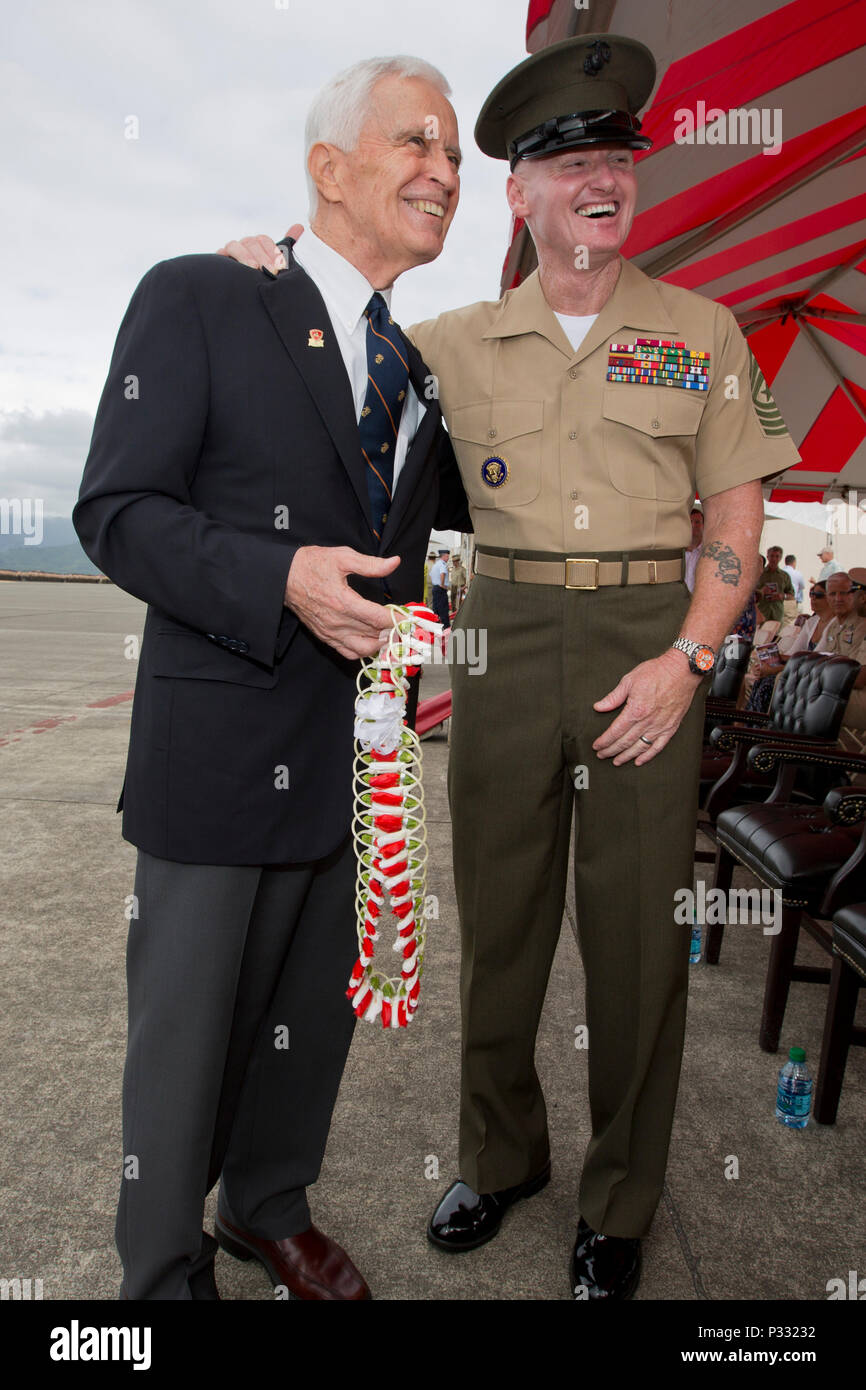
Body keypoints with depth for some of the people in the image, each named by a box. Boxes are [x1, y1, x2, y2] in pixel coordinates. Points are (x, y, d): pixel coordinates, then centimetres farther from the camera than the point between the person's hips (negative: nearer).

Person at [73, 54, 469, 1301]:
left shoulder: (416, 367, 11)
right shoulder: (197, 301, -7)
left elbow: (449, 503, 23)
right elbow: (117, 513, -12)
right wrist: (280, 578, -26)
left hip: (357, 762, 6)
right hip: (224, 753, -6)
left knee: (313, 1015, 21)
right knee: (186, 1031, 10)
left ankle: (268, 1209, 47)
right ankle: (163, 1271, 36)